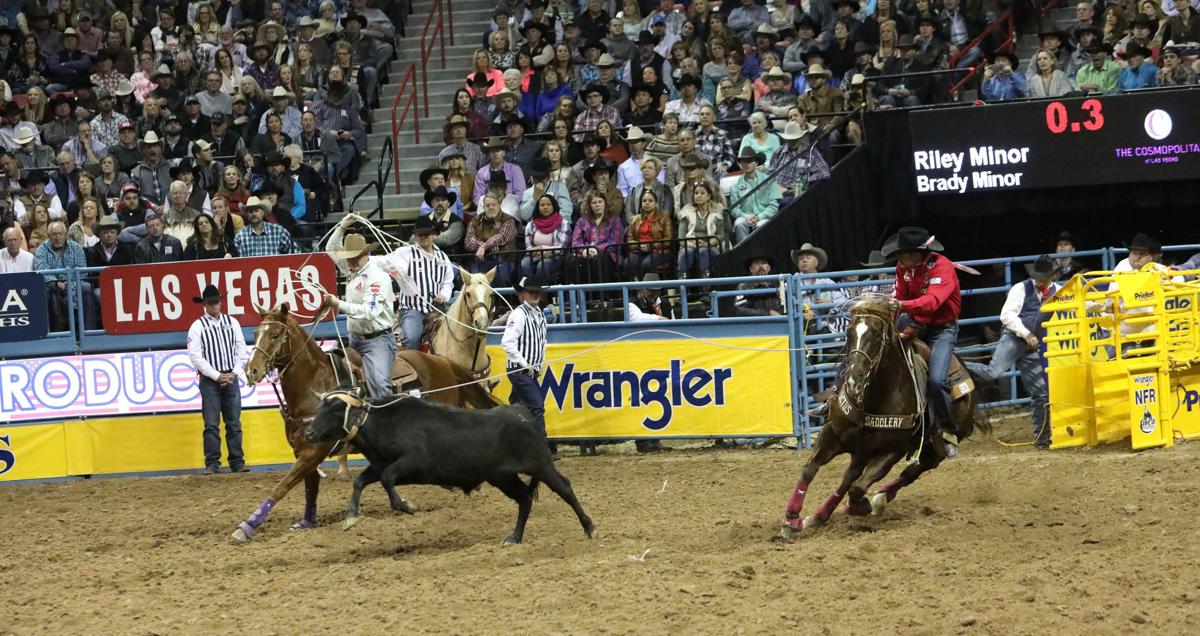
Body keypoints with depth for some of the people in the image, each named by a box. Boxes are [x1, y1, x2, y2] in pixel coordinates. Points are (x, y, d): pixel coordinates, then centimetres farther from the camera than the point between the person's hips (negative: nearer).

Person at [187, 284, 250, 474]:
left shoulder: (232, 323, 8)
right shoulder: (198, 327, -2)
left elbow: (241, 350, 8)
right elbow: (195, 356, -8)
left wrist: (234, 373, -6)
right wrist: (217, 376, -12)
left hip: (231, 379, 3)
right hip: (210, 380, -3)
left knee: (234, 423, 5)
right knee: (211, 424, -5)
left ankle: (237, 463, 8)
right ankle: (212, 464, -4)